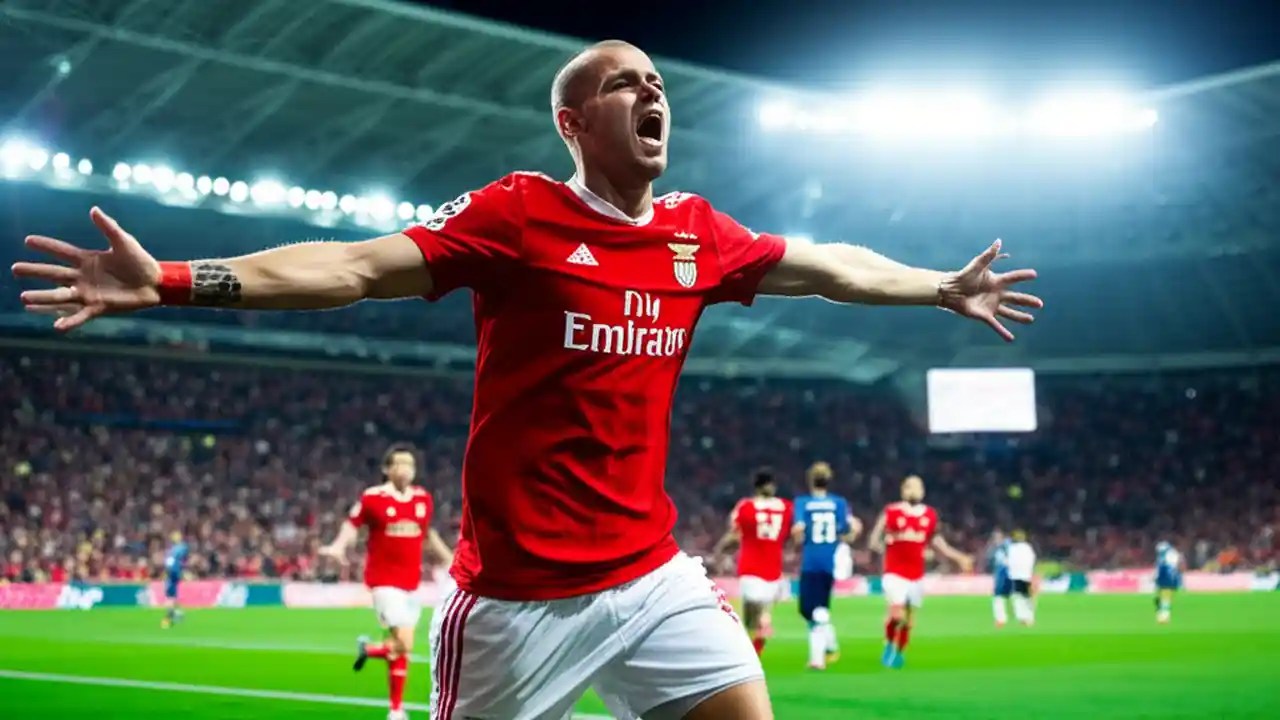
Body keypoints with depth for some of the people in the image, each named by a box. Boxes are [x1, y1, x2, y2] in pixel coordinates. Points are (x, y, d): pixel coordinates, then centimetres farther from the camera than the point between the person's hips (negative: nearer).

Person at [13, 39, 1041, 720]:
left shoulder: (698, 233, 7)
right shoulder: (518, 214, -9)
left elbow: (827, 266, 21)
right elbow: (358, 266, -15)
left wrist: (945, 287, 30)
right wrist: (169, 281, -23)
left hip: (651, 573, 5)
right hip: (522, 587, -5)